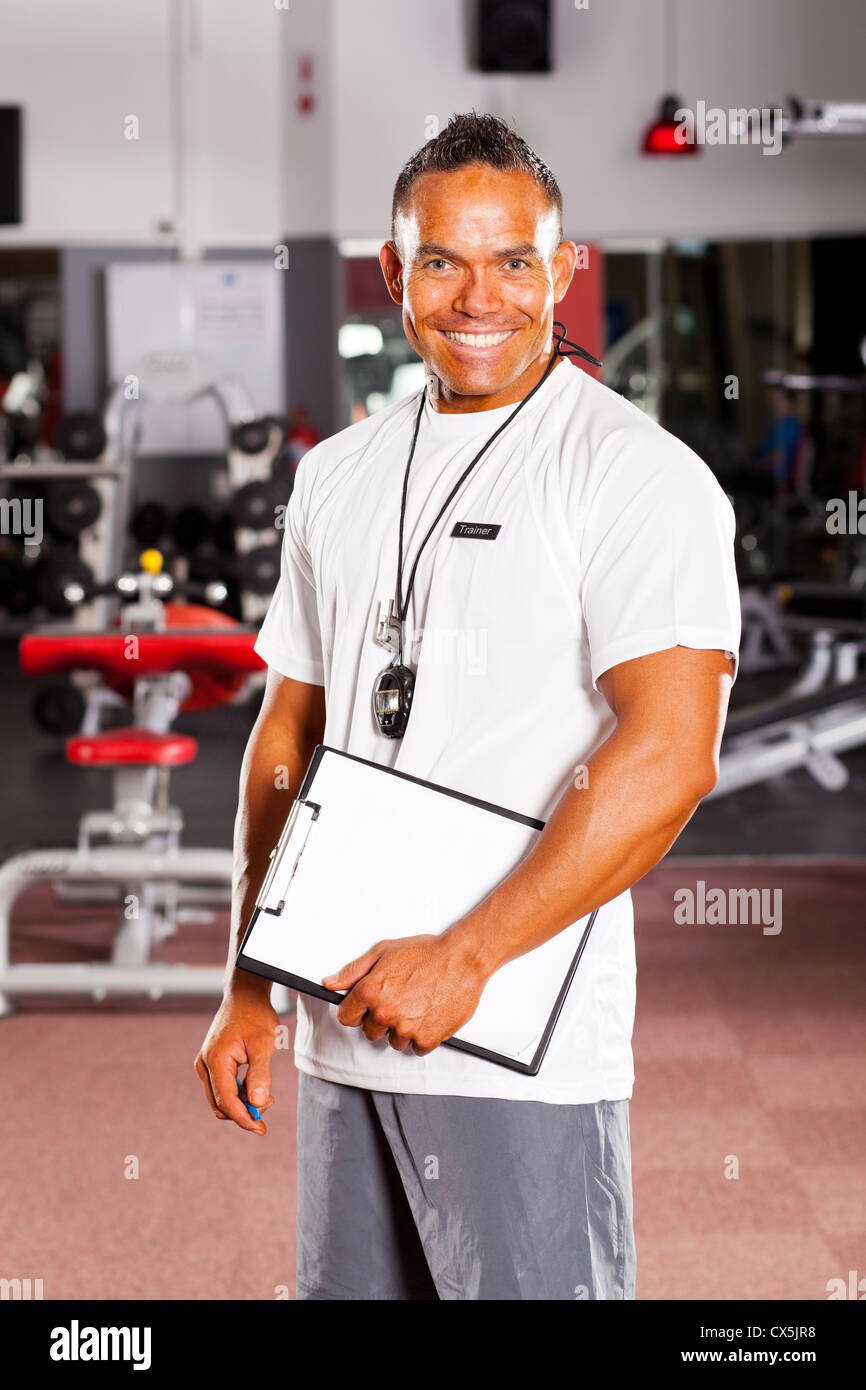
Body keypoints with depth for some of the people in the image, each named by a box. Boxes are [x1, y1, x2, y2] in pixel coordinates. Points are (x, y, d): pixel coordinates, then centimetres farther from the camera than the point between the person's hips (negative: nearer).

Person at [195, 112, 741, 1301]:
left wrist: (463, 957, -20)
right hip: (343, 1024, 6)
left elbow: (671, 754, -18)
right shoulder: (338, 475, 12)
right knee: (342, 1288, 14)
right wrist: (248, 990, 11)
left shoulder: (637, 474, -8)